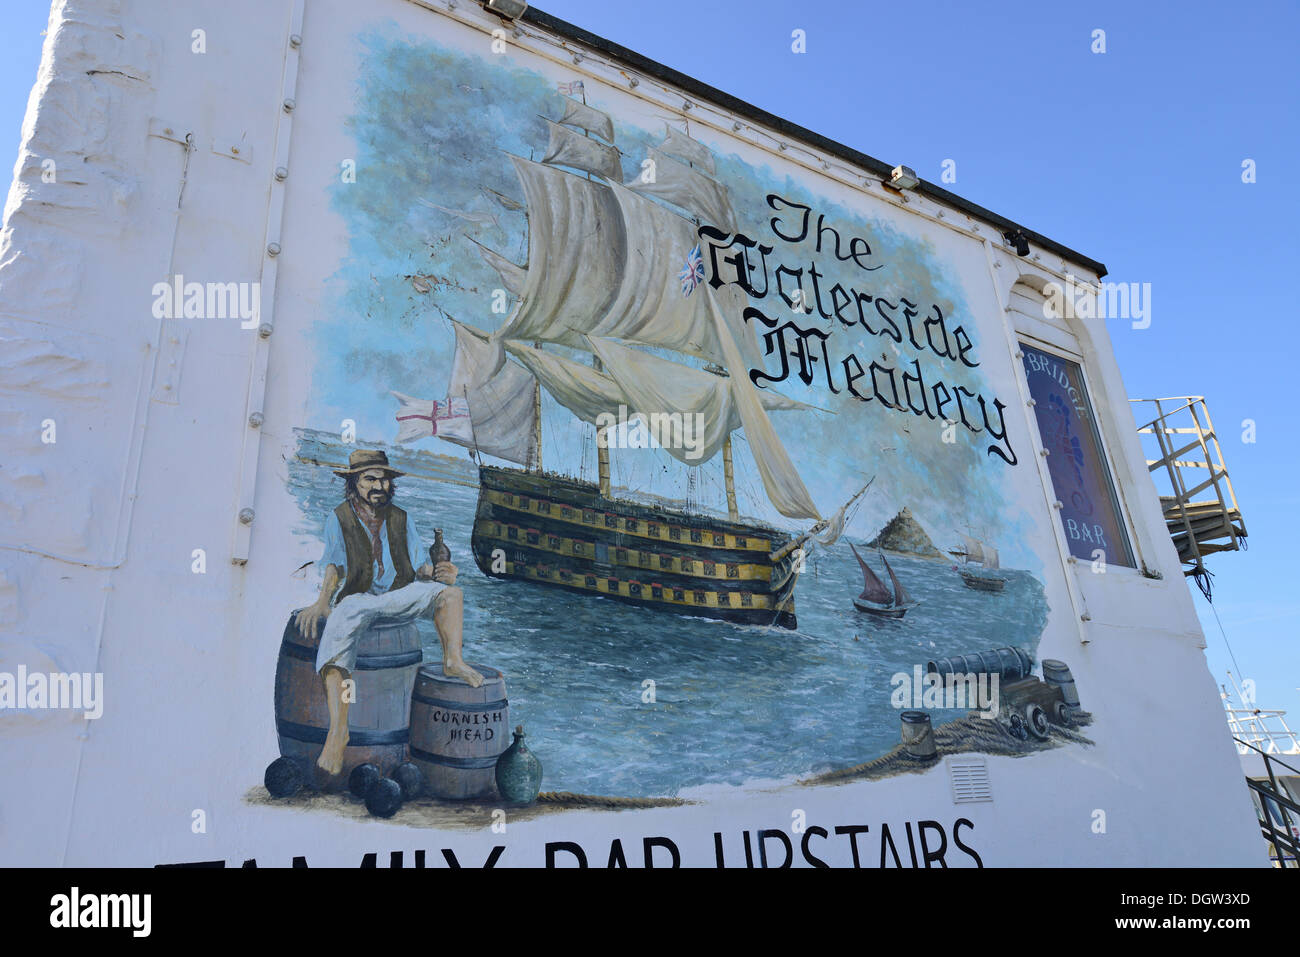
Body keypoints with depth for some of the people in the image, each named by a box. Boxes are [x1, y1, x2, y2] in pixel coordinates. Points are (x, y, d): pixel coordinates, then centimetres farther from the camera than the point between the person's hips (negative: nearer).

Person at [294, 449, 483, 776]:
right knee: (339, 625, -35)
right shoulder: (339, 519, 5)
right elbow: (334, 567, -6)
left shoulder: (401, 519, 12)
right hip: (357, 596, -3)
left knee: (449, 591, -20)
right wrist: (322, 601, -25)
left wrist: (436, 573, -19)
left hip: (401, 596, 3)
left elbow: (420, 564, 6)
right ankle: (337, 730, -44)